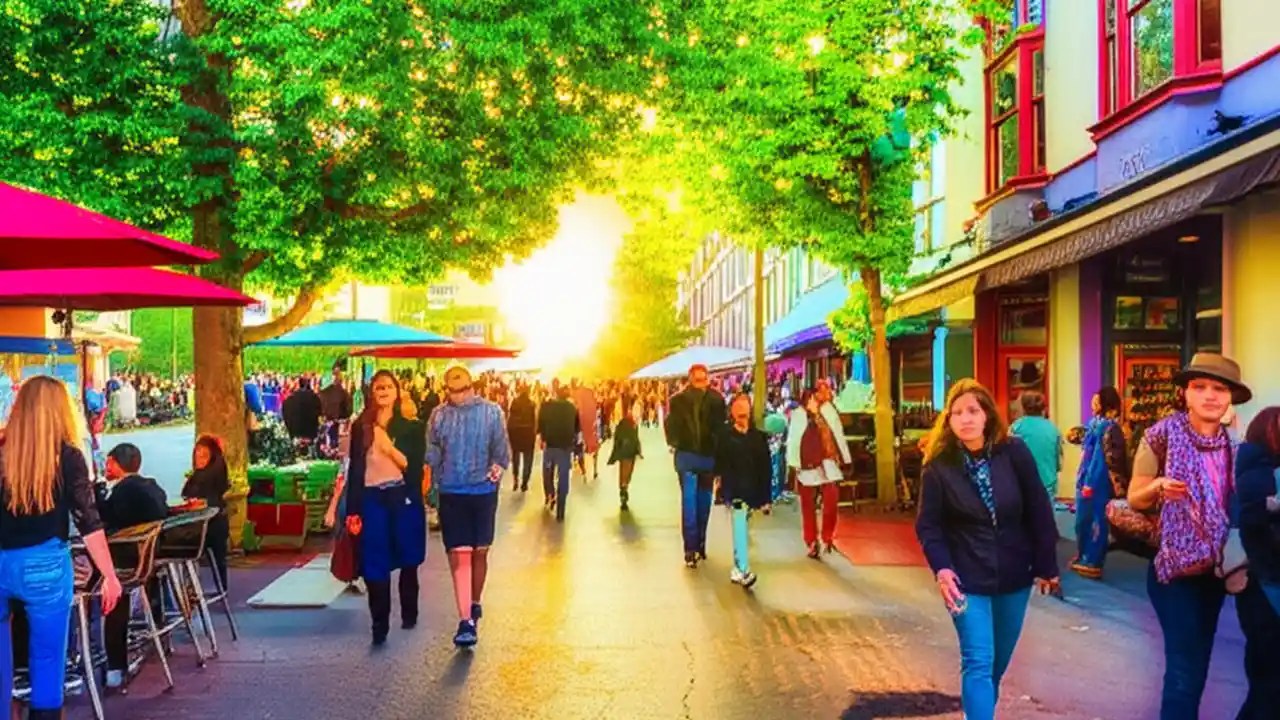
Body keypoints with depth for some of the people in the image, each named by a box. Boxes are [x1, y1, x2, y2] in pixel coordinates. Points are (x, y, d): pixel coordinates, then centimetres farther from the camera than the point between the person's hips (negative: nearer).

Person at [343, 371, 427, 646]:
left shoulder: (410, 427, 3)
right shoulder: (361, 427, 6)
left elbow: (415, 467, -5)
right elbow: (354, 470, 5)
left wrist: (390, 448, -18)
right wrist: (352, 510, 1)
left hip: (404, 498, 0)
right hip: (372, 499, 0)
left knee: (407, 560, 9)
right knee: (374, 564, -4)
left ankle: (409, 613, 28)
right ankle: (379, 624, 3)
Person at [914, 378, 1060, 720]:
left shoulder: (1014, 452, -9)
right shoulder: (939, 465, -11)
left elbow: (1039, 511, -3)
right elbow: (928, 525, -8)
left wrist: (1046, 566, -1)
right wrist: (941, 568, -22)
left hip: (1013, 575, 3)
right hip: (967, 578, -2)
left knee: (999, 661, 17)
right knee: (979, 663, -7)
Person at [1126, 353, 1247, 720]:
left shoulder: (1231, 445, 2)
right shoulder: (1162, 435, -12)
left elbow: (1230, 506, 15)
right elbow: (1134, 499, -7)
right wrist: (1159, 486, -27)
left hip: (1214, 569, 5)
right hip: (1175, 568, -5)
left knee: (1196, 663, 15)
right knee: (1185, 668, -8)